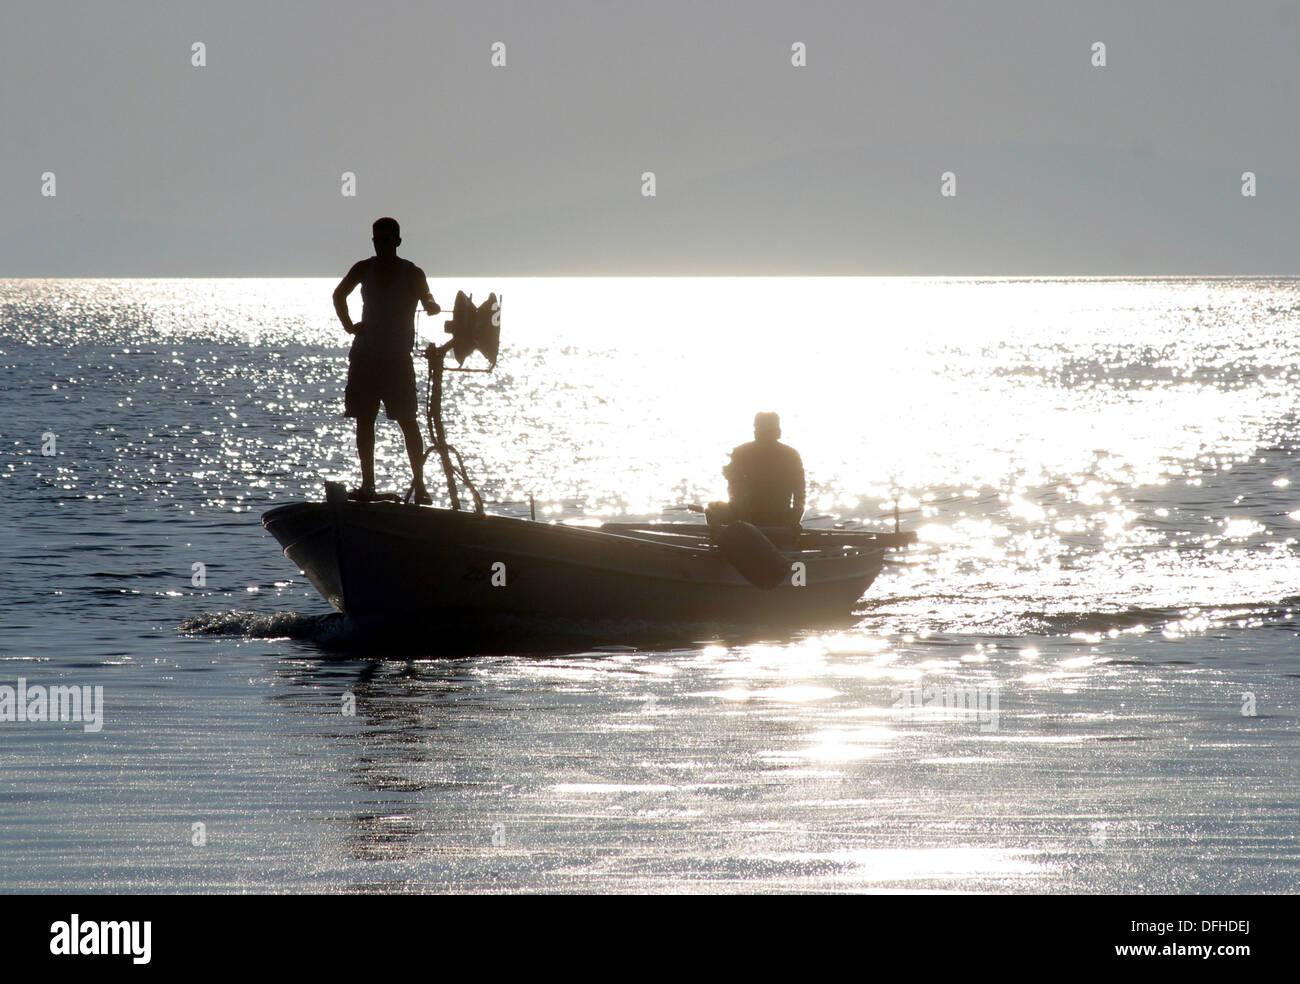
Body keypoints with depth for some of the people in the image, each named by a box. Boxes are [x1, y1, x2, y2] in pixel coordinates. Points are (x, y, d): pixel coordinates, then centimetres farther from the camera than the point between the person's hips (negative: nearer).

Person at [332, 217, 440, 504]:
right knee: (364, 420, 4)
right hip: (364, 357, 4)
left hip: (397, 359, -4)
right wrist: (349, 325, 9)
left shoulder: (412, 274, -3)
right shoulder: (364, 269, 7)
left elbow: (427, 300, -10)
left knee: (408, 421, -7)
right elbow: (339, 295, 22)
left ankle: (420, 486, -7)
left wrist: (432, 306, -34)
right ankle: (367, 483, 10)